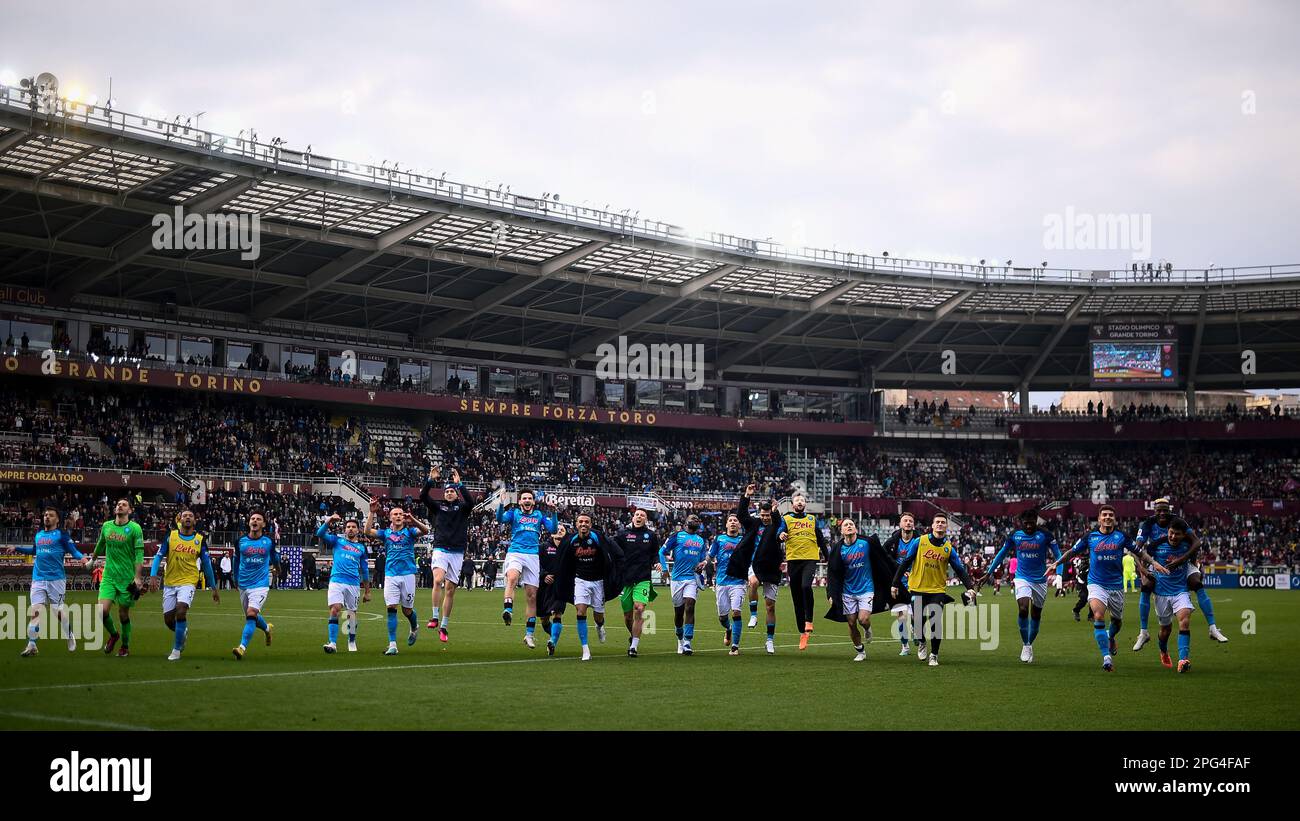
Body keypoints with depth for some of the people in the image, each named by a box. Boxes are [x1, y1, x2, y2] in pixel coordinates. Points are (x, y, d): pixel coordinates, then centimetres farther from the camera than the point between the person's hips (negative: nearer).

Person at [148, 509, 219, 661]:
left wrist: (214, 588, 13)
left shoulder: (200, 539, 2)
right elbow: (159, 556, 2)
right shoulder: (171, 535, 1)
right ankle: (183, 631, 39)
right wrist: (153, 576, -12)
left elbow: (207, 564, 9)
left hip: (188, 582, -2)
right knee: (168, 619, 4)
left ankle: (176, 650, -10)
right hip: (169, 583, 2)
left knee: (181, 612, -23)